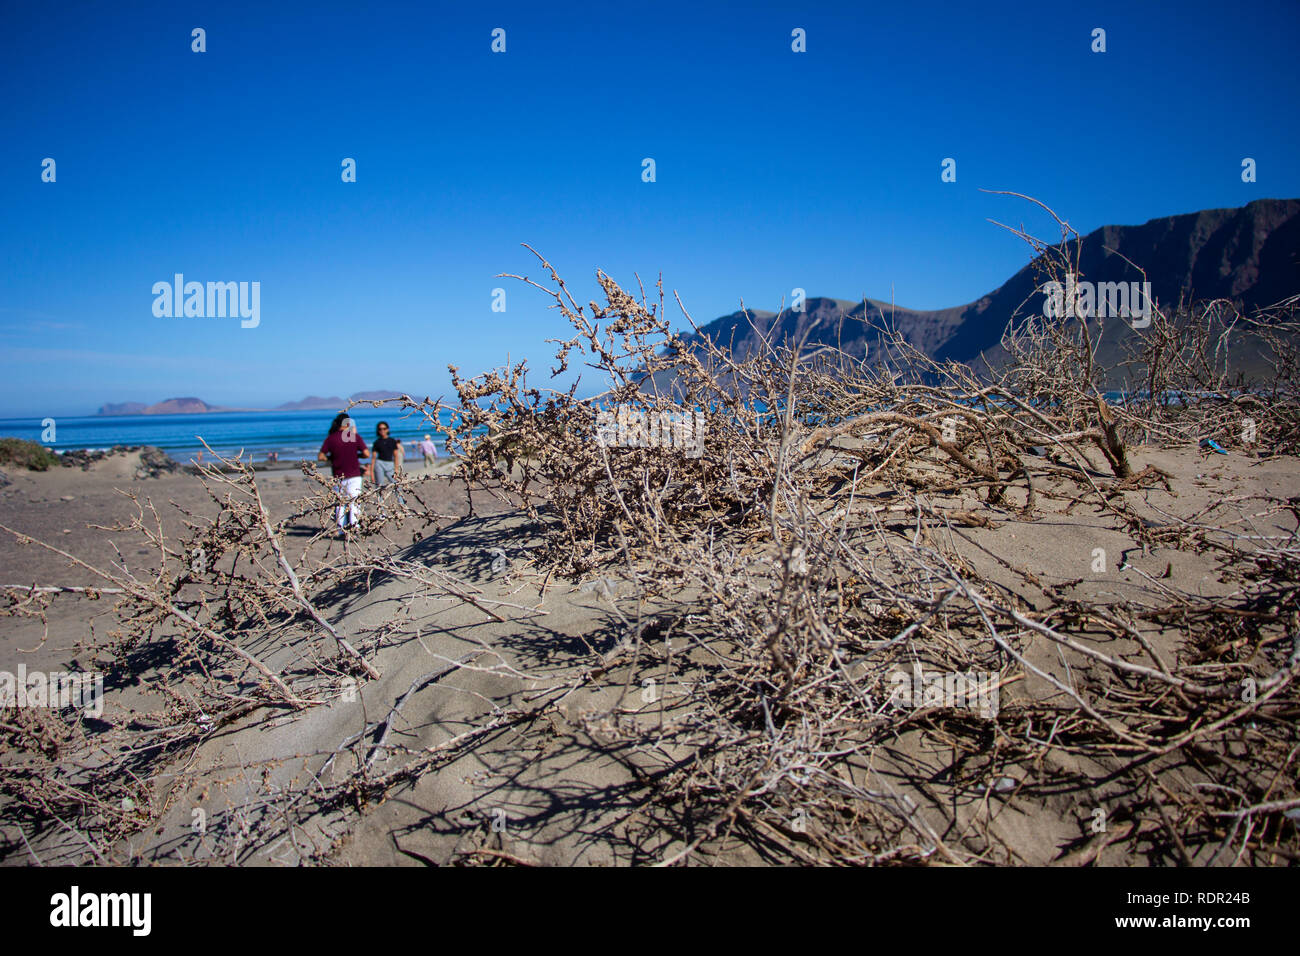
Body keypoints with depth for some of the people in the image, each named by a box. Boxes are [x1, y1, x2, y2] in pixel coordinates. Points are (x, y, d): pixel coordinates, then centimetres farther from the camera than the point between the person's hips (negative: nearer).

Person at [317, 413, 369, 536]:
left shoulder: (330, 438, 1)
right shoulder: (355, 437, -2)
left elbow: (320, 457, -2)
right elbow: (367, 454, -7)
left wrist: (331, 458, 15)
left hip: (338, 476, 2)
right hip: (354, 475, -2)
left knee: (340, 503, 10)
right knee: (354, 503, 0)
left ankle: (341, 531, 8)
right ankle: (354, 529, -9)